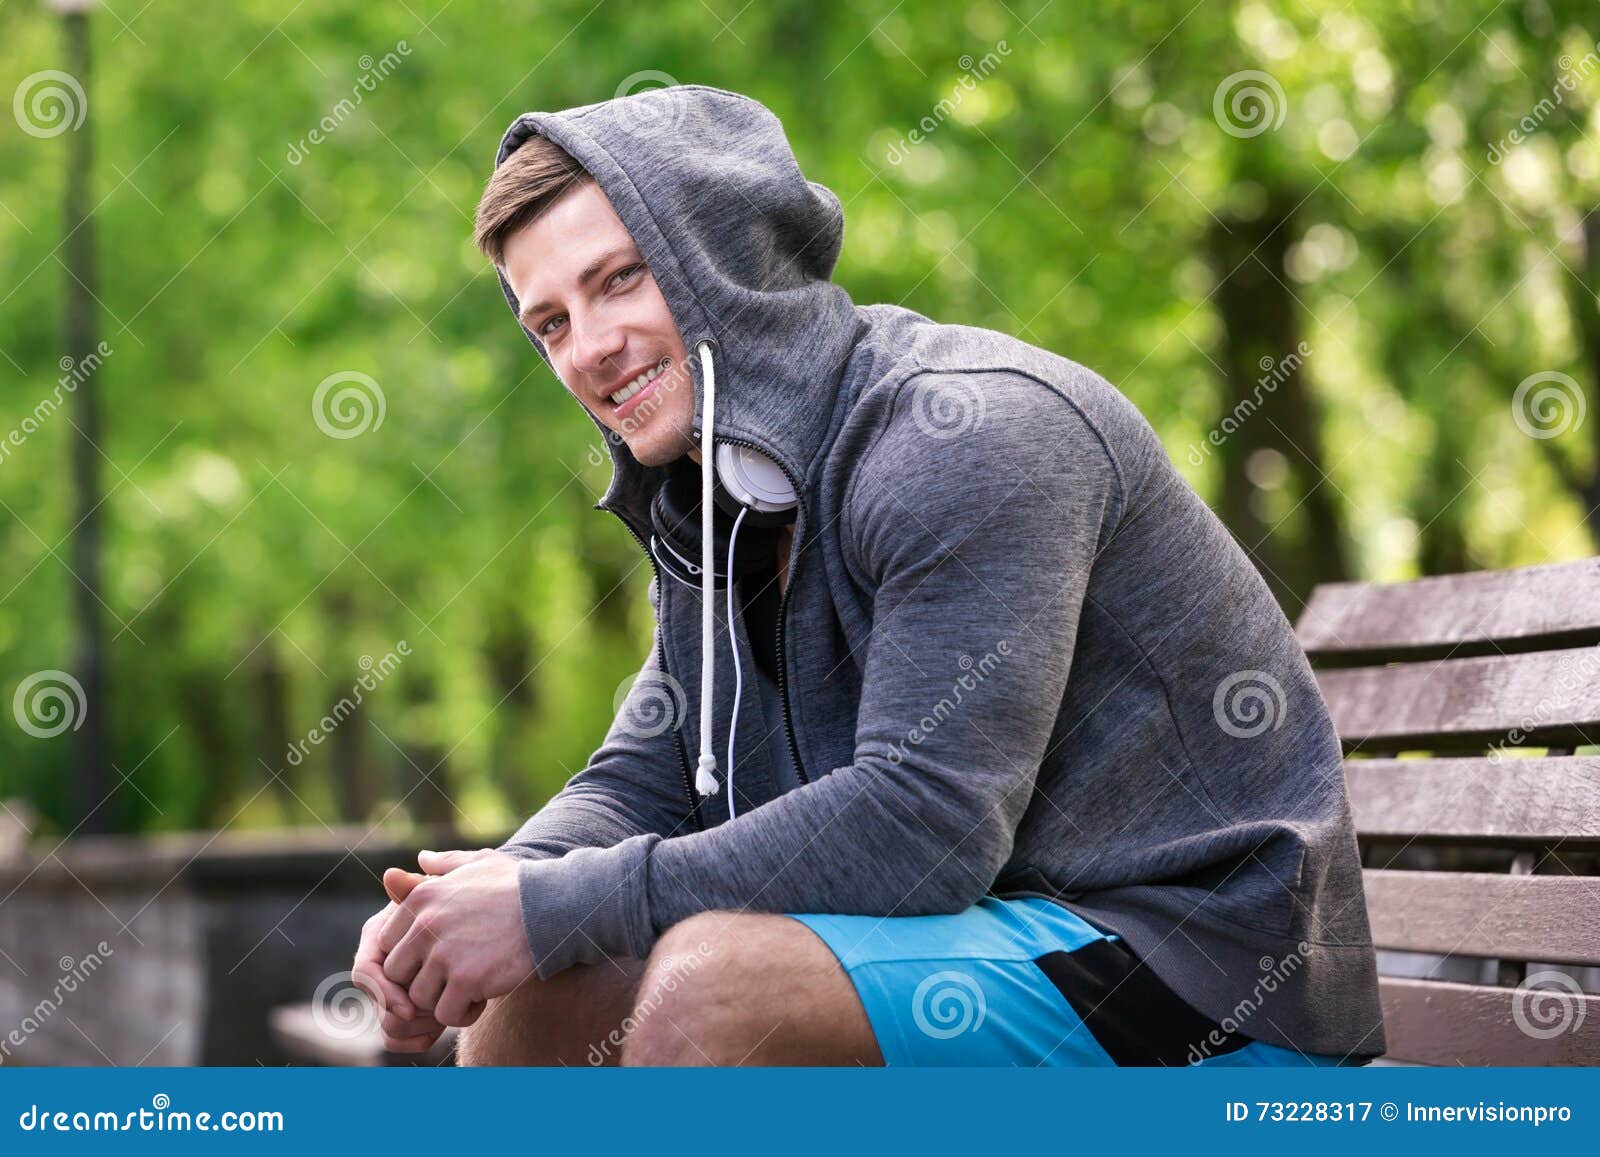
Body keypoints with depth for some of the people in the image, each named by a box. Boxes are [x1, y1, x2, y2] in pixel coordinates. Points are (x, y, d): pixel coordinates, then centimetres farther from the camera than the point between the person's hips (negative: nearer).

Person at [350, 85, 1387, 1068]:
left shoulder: (971, 433, -20)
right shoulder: (717, 504, 10)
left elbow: (923, 823, -27)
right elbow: (642, 785, 12)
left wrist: (554, 906, -23)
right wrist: (487, 895, -11)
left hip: (1202, 973, -9)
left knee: (715, 979, -30)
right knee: (538, 981, 2)